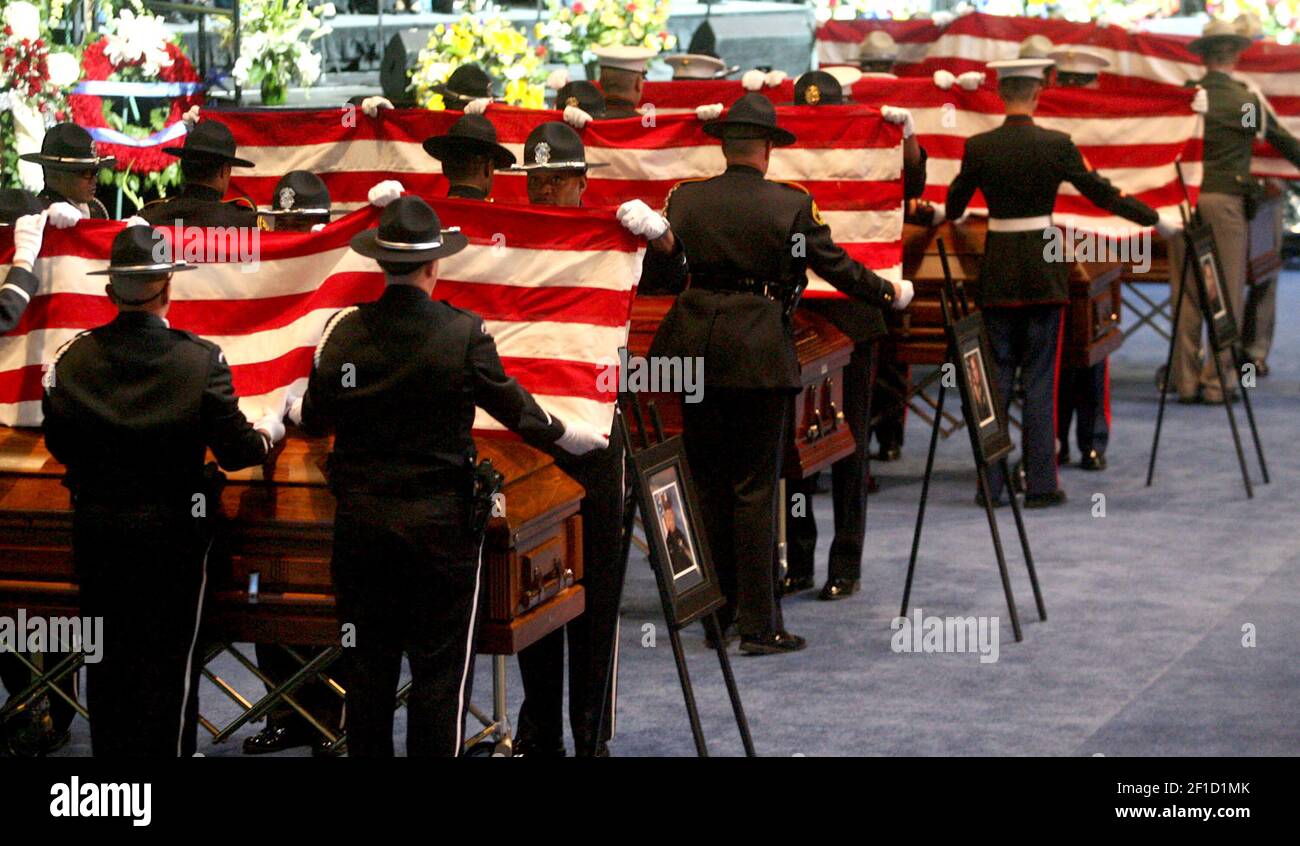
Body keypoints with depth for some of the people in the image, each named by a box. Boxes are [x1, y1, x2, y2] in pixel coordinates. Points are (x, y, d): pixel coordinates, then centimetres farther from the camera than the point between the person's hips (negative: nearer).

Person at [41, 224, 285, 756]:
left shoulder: (72, 359, -9)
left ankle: (110, 750, 24)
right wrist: (270, 432, 9)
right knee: (168, 659, 9)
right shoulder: (201, 360, -17)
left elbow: (60, 446, -1)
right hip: (173, 528, -3)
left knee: (107, 656, 15)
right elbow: (234, 450, -12)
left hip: (96, 527, 3)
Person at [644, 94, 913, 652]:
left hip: (697, 349, 3)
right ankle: (758, 625, 1)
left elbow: (655, 273, 7)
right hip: (759, 352, -3)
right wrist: (892, 293, 17)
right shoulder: (791, 205, -6)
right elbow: (837, 267, 1)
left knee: (708, 485, 13)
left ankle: (716, 612, 19)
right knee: (755, 489, 1)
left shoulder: (684, 201, 1)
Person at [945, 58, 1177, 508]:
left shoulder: (978, 147, -4)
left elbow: (954, 206, 9)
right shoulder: (1056, 145, -9)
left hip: (998, 268, 1)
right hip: (1044, 268, -1)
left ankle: (990, 483, 8)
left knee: (996, 374, 9)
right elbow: (1102, 193, -4)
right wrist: (1156, 220, 8)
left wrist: (949, 217, 34)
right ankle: (1040, 484, 4)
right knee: (1040, 377, 4)